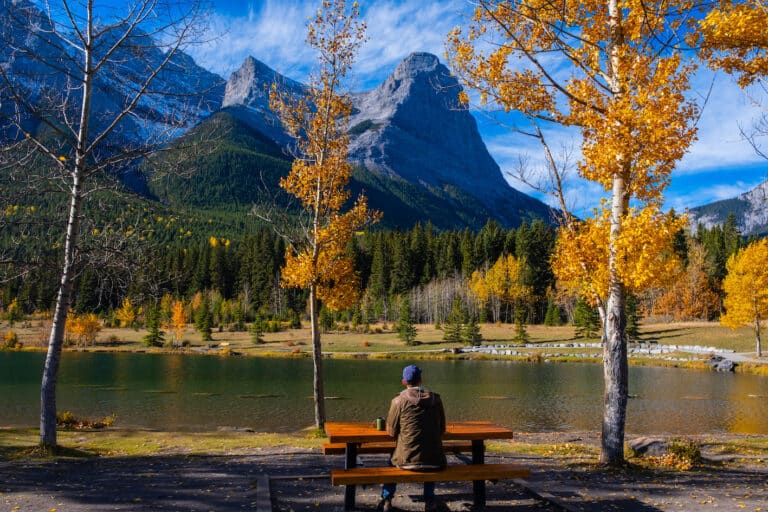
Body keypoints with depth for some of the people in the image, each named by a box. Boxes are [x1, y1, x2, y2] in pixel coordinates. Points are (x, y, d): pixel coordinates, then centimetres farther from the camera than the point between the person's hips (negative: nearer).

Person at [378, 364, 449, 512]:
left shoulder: (398, 401, -8)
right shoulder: (435, 398, 0)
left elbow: (391, 431, 0)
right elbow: (442, 430, 8)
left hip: (407, 460, -2)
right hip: (435, 460, 2)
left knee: (392, 460, 33)